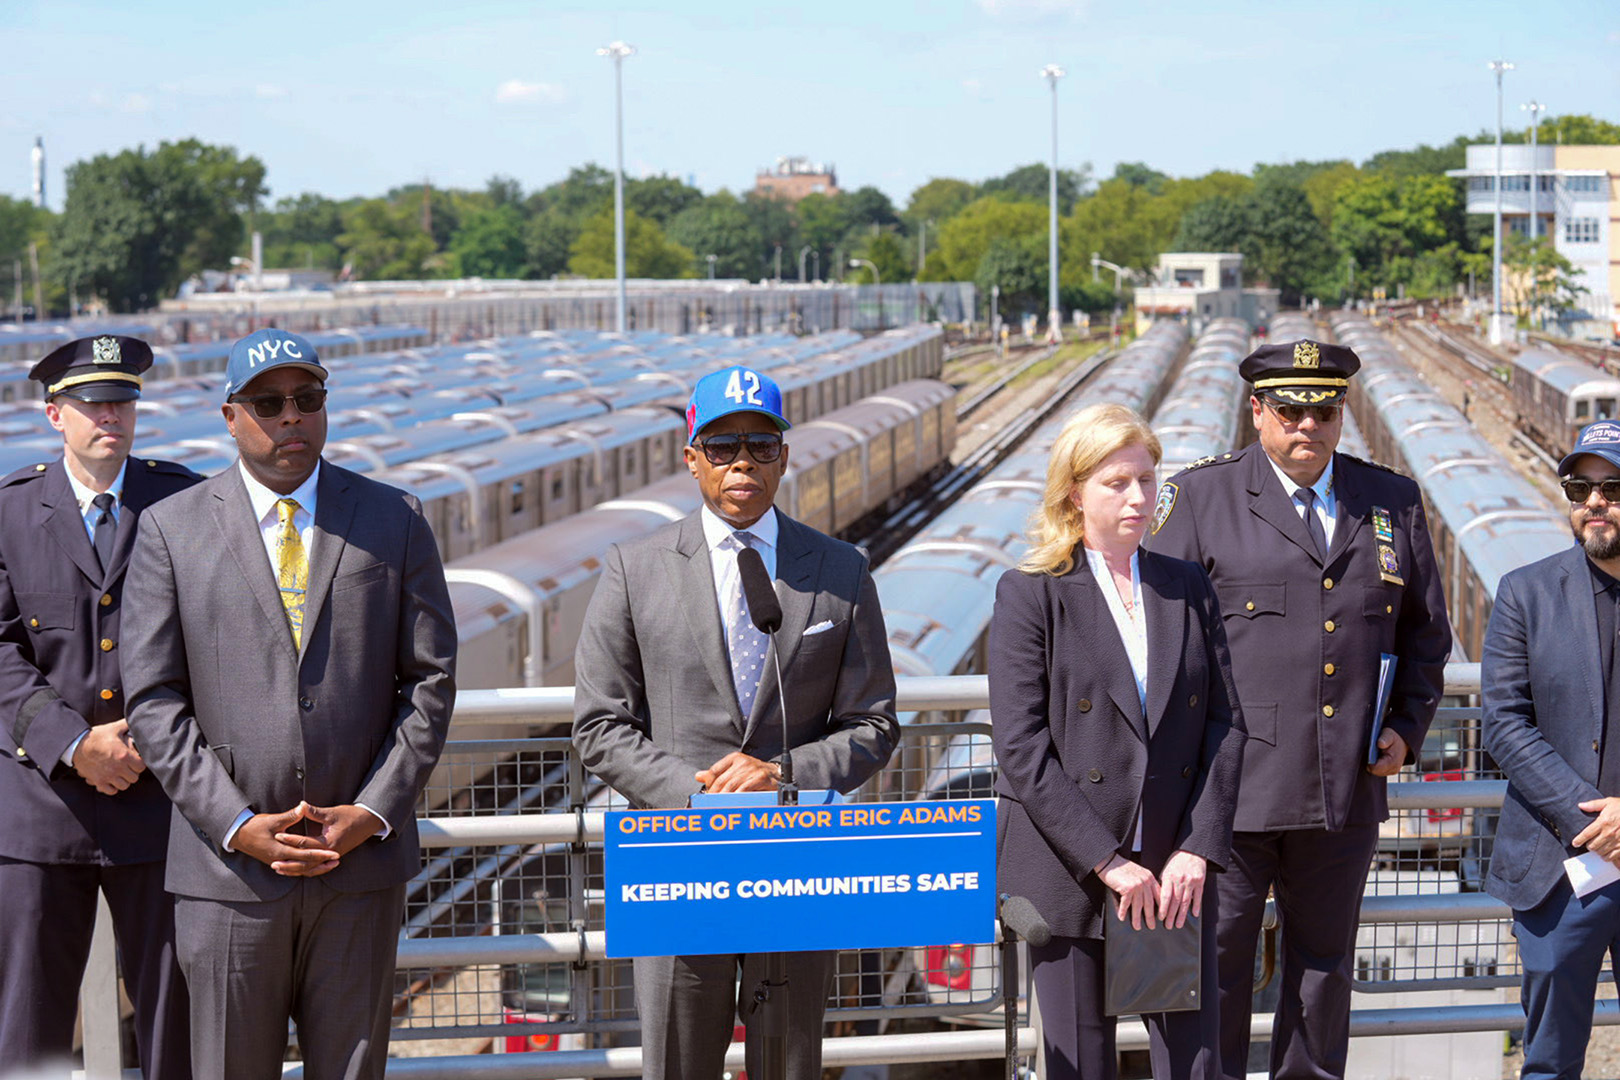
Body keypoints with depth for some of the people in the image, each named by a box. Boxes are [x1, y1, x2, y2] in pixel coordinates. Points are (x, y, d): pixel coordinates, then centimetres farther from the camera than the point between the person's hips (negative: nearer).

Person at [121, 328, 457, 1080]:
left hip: (362, 858, 1)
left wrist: (373, 813, -6)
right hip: (228, 870, -1)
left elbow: (430, 679, 6)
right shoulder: (173, 528, 3)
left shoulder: (394, 521, 7)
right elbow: (154, 700, 0)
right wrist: (237, 825, -10)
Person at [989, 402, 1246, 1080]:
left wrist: (1199, 849, -5)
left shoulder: (1187, 588, 11)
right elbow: (1021, 748, -9)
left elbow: (1225, 723, 7)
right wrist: (1109, 863, -14)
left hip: (1176, 873, 3)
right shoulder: (1028, 594, -2)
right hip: (1067, 875, -3)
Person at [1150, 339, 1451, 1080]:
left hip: (1346, 793, 4)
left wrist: (1408, 727, 5)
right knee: (1211, 962, 0)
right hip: (1231, 788, -4)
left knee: (1324, 962, 14)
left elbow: (1426, 633, 18)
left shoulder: (1392, 502, 10)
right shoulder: (1201, 497, -1)